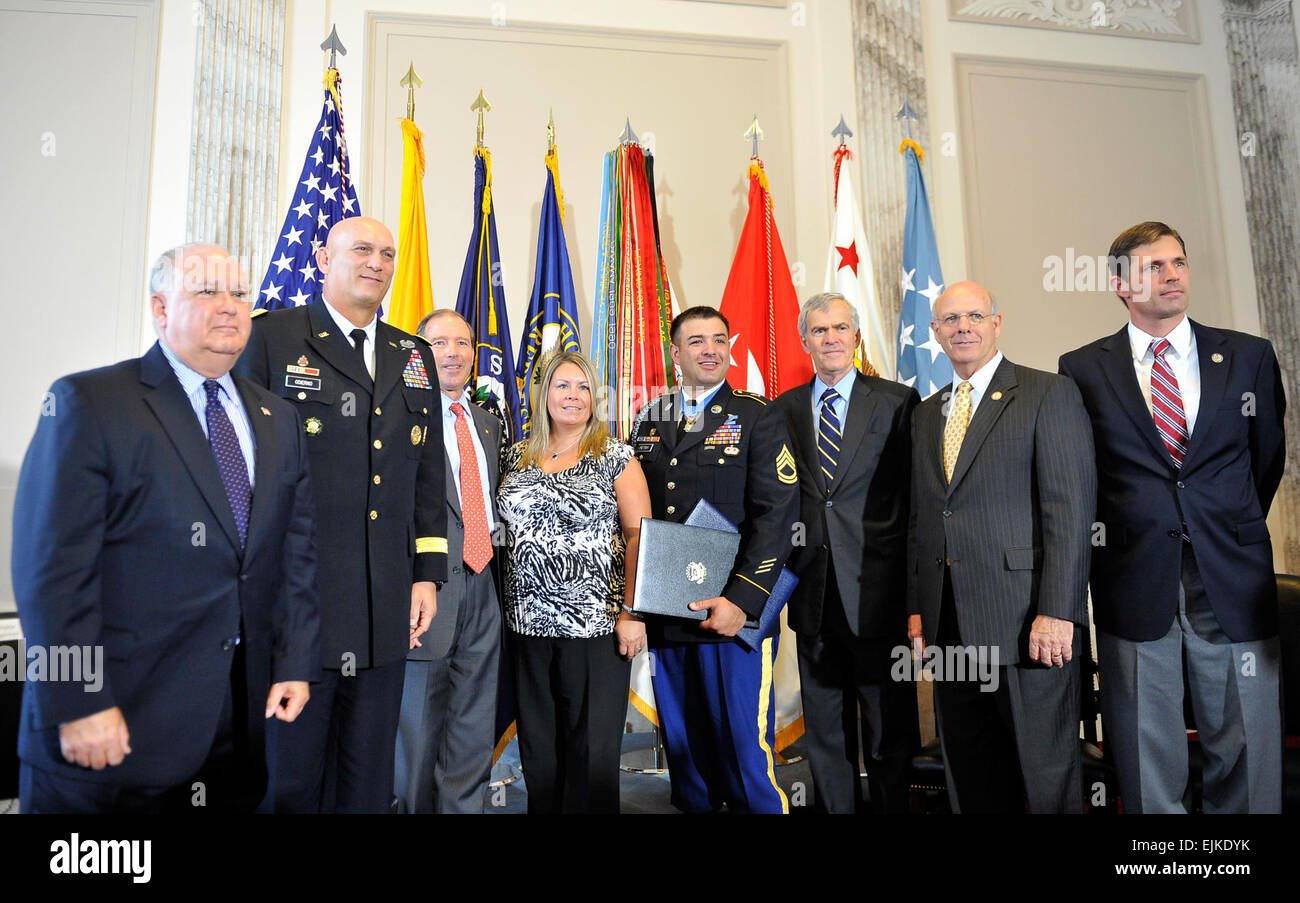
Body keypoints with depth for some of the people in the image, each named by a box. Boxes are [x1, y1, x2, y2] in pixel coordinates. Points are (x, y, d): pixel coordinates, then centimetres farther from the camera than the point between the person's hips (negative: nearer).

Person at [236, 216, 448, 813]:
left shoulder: (414, 356, 15)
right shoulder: (272, 337, 0)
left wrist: (428, 573, 9)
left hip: (386, 607, 5)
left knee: (368, 776, 14)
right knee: (287, 773, 7)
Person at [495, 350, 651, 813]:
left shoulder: (614, 456, -2)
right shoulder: (518, 458, 10)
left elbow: (639, 534, -6)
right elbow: (504, 524, 14)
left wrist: (632, 612, -13)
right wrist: (504, 608, 6)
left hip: (596, 622, -4)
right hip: (529, 621, 4)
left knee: (591, 746, 4)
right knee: (537, 744, 14)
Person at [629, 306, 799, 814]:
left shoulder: (759, 417, -1)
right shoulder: (650, 420, 12)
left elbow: (777, 515, -9)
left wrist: (741, 601, -17)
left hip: (732, 613, -4)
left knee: (744, 749, 0)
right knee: (682, 747, 15)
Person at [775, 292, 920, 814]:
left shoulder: (898, 402, 1)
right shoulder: (783, 410, 8)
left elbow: (917, 494, -2)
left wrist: (915, 583, -6)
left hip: (878, 590, -2)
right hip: (813, 592, 3)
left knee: (889, 730, 8)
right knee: (824, 731, 14)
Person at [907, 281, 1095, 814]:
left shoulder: (1049, 394, -2)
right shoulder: (926, 414, 17)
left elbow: (1071, 508, -10)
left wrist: (1057, 611, -16)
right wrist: (916, 606, 9)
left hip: (1028, 624, -5)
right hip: (950, 627, 6)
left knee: (1047, 774, 5)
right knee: (969, 775, 14)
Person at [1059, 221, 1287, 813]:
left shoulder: (1250, 356, 8)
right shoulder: (1082, 369, 2)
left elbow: (1267, 455, 17)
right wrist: (1111, 537, 7)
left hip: (1232, 583, 2)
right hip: (1135, 584, -1)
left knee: (1248, 751, 8)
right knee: (1148, 765, 8)